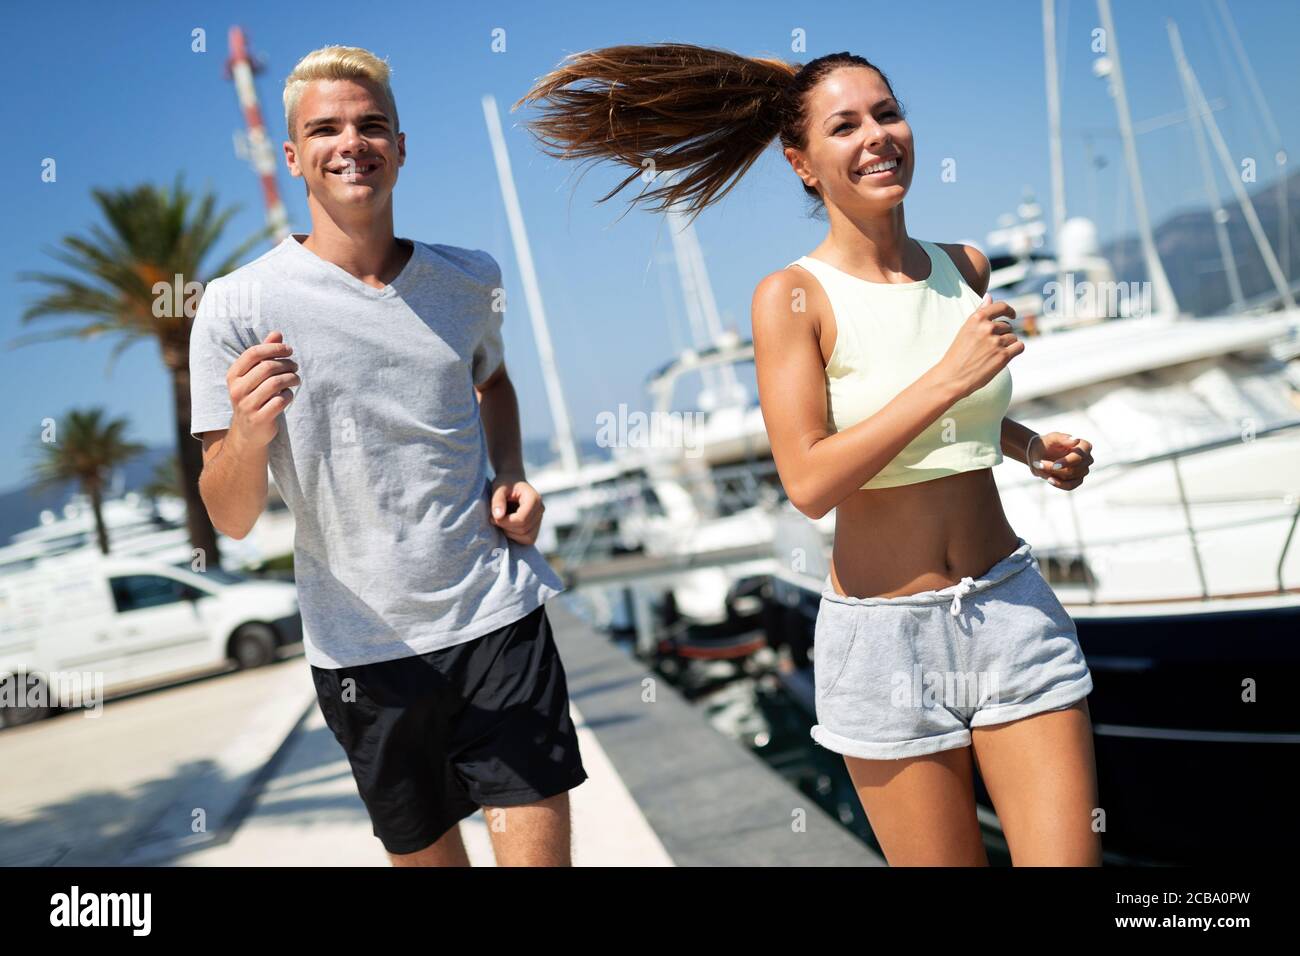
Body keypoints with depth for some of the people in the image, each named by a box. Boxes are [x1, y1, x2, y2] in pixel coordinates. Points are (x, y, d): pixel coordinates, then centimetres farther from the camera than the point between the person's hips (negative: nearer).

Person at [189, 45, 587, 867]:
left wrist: (512, 476, 6)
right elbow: (232, 521, -8)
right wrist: (246, 433, -29)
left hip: (498, 614, 2)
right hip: (365, 648, -1)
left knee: (540, 844, 1)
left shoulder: (468, 280, 2)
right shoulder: (238, 307, -8)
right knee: (425, 852, 16)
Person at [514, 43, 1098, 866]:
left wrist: (1033, 446, 8)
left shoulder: (963, 267, 7)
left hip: (1011, 605, 4)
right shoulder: (793, 297, -9)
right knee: (944, 859, 8)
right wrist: (949, 378, -20)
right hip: (886, 631, -4)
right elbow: (810, 481, -18)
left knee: (1072, 856, 2)